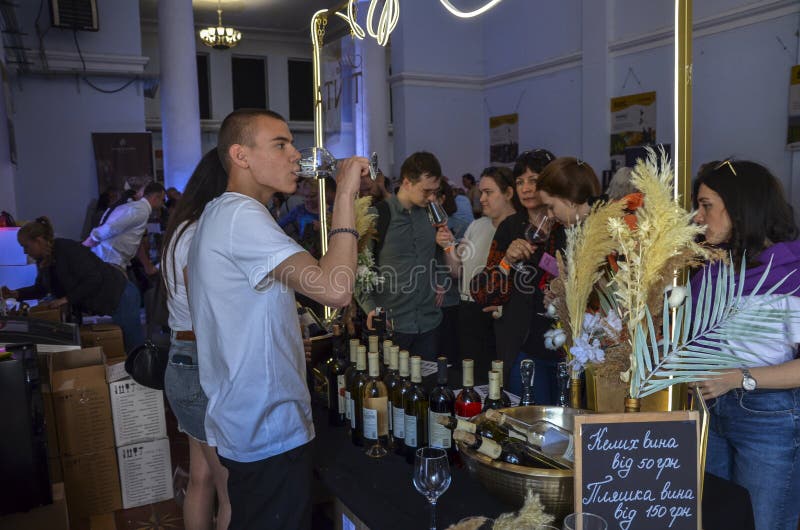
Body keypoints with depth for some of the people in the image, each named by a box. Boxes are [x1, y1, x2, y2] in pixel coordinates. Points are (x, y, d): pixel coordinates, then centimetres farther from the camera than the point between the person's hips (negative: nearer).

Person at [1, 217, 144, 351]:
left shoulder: (68, 249, -24)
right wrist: (16, 294, 2)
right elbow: (40, 289, 17)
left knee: (134, 350, -4)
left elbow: (94, 279, -28)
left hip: (119, 296, -9)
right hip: (102, 304, 9)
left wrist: (66, 299, -26)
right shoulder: (43, 260, 4)